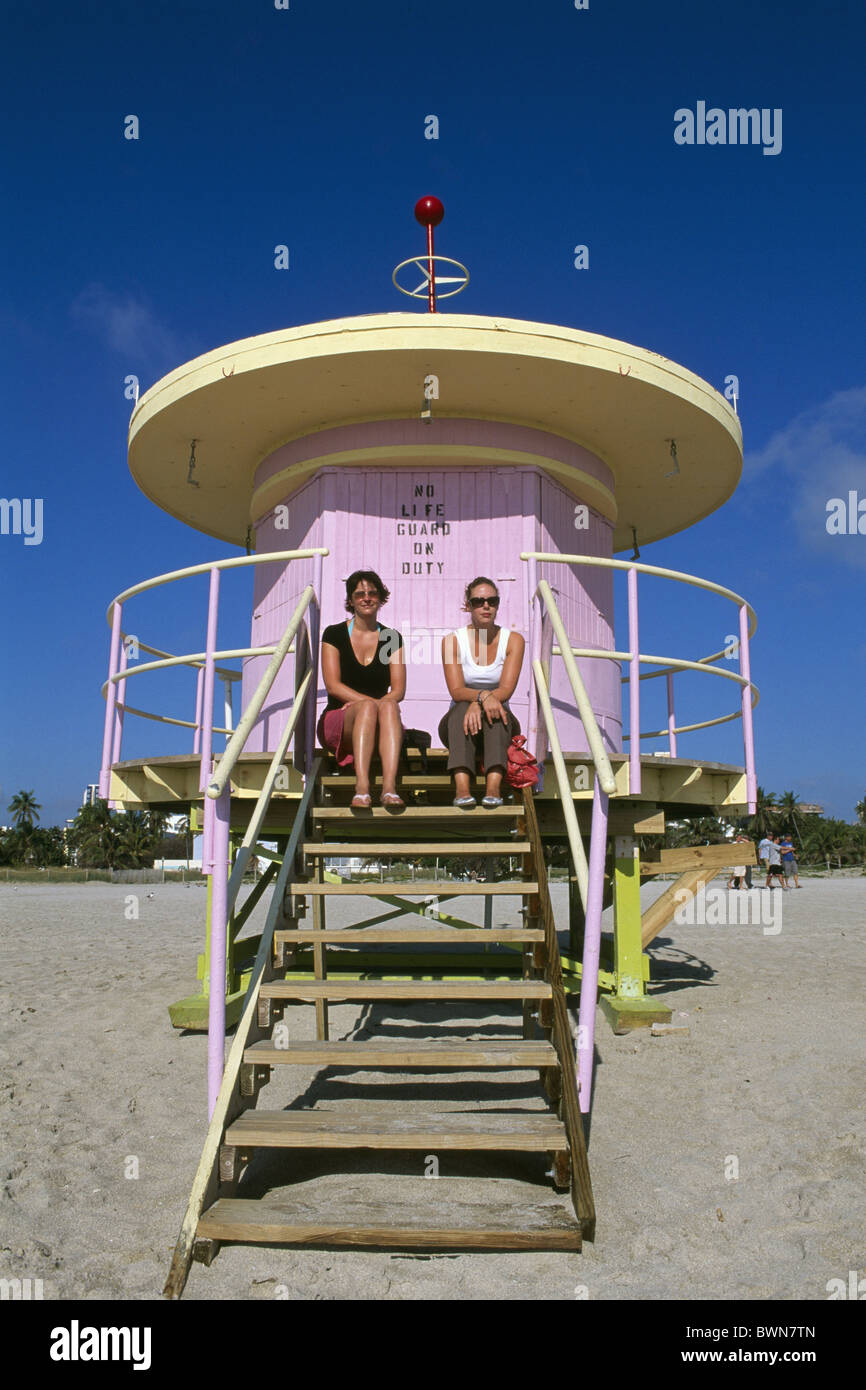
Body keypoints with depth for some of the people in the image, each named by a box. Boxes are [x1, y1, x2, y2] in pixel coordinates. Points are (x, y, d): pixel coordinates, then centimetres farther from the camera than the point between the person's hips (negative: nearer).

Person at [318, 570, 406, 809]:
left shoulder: (392, 638, 13)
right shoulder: (334, 634, 7)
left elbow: (399, 689, 4)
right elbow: (332, 684, -5)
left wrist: (383, 703, -19)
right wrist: (368, 702, -19)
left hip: (377, 730, 2)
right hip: (338, 722, -2)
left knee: (389, 706, -33)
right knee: (367, 706, -35)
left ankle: (389, 787, -51)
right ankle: (362, 787, -50)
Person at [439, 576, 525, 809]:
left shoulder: (513, 640, 0)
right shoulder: (453, 640, -2)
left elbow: (506, 689, -12)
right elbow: (456, 691, -14)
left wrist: (477, 704, -31)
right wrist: (483, 696, -35)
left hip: (497, 725, 0)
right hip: (459, 719, 0)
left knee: (496, 710, -33)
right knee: (461, 709, -33)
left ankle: (494, 786, -50)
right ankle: (462, 787, -51)